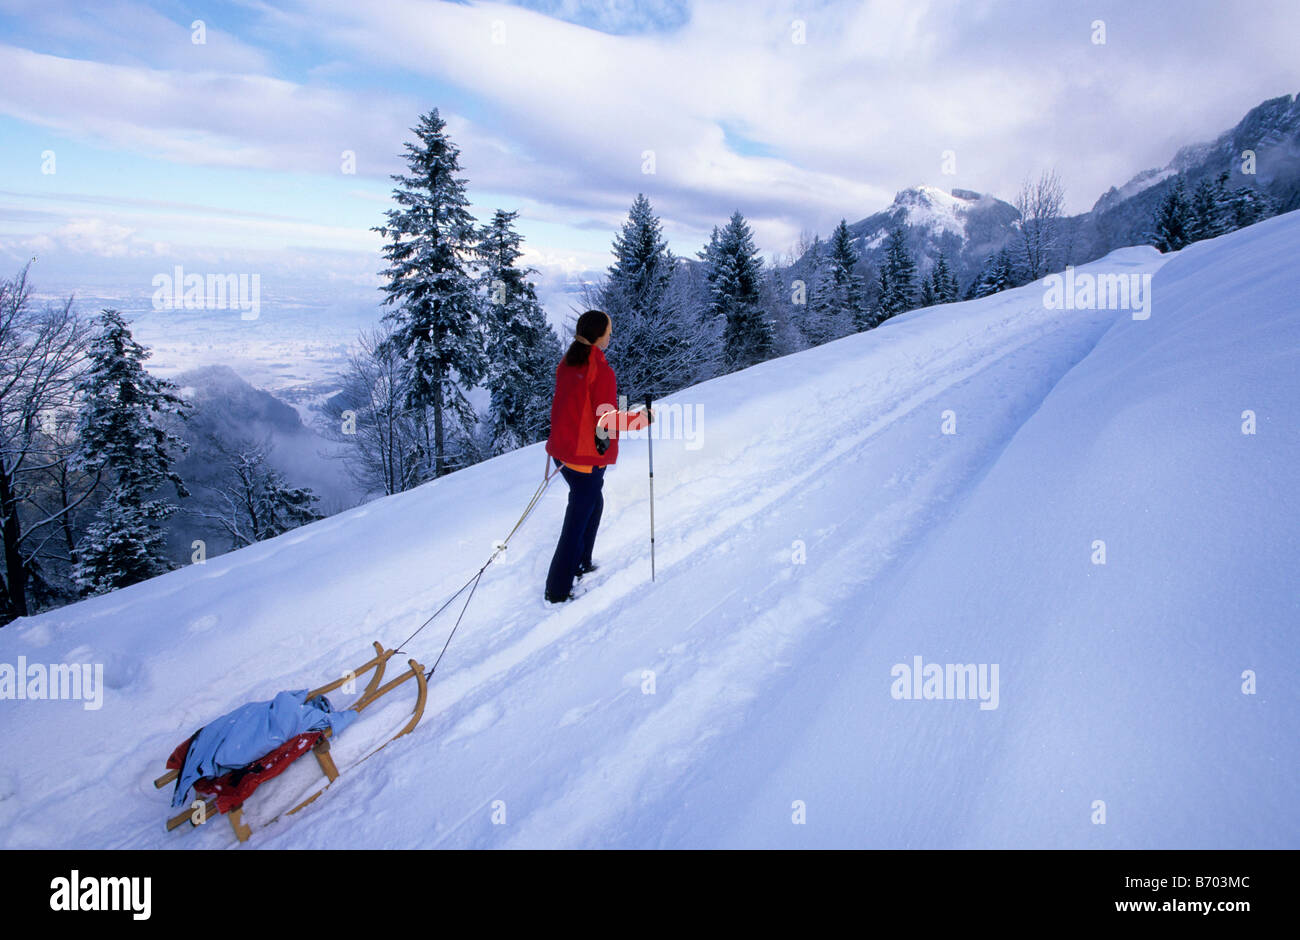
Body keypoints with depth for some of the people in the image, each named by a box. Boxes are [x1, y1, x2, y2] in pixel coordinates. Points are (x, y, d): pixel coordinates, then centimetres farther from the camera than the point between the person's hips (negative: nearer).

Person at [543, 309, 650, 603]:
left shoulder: (566, 364, 4)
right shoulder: (602, 371, -20)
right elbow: (607, 420, -20)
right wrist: (643, 418, -7)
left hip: (561, 450, 9)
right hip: (587, 457, -9)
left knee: (593, 503, 27)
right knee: (577, 521, 3)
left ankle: (580, 564, 39)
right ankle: (558, 590, 12)